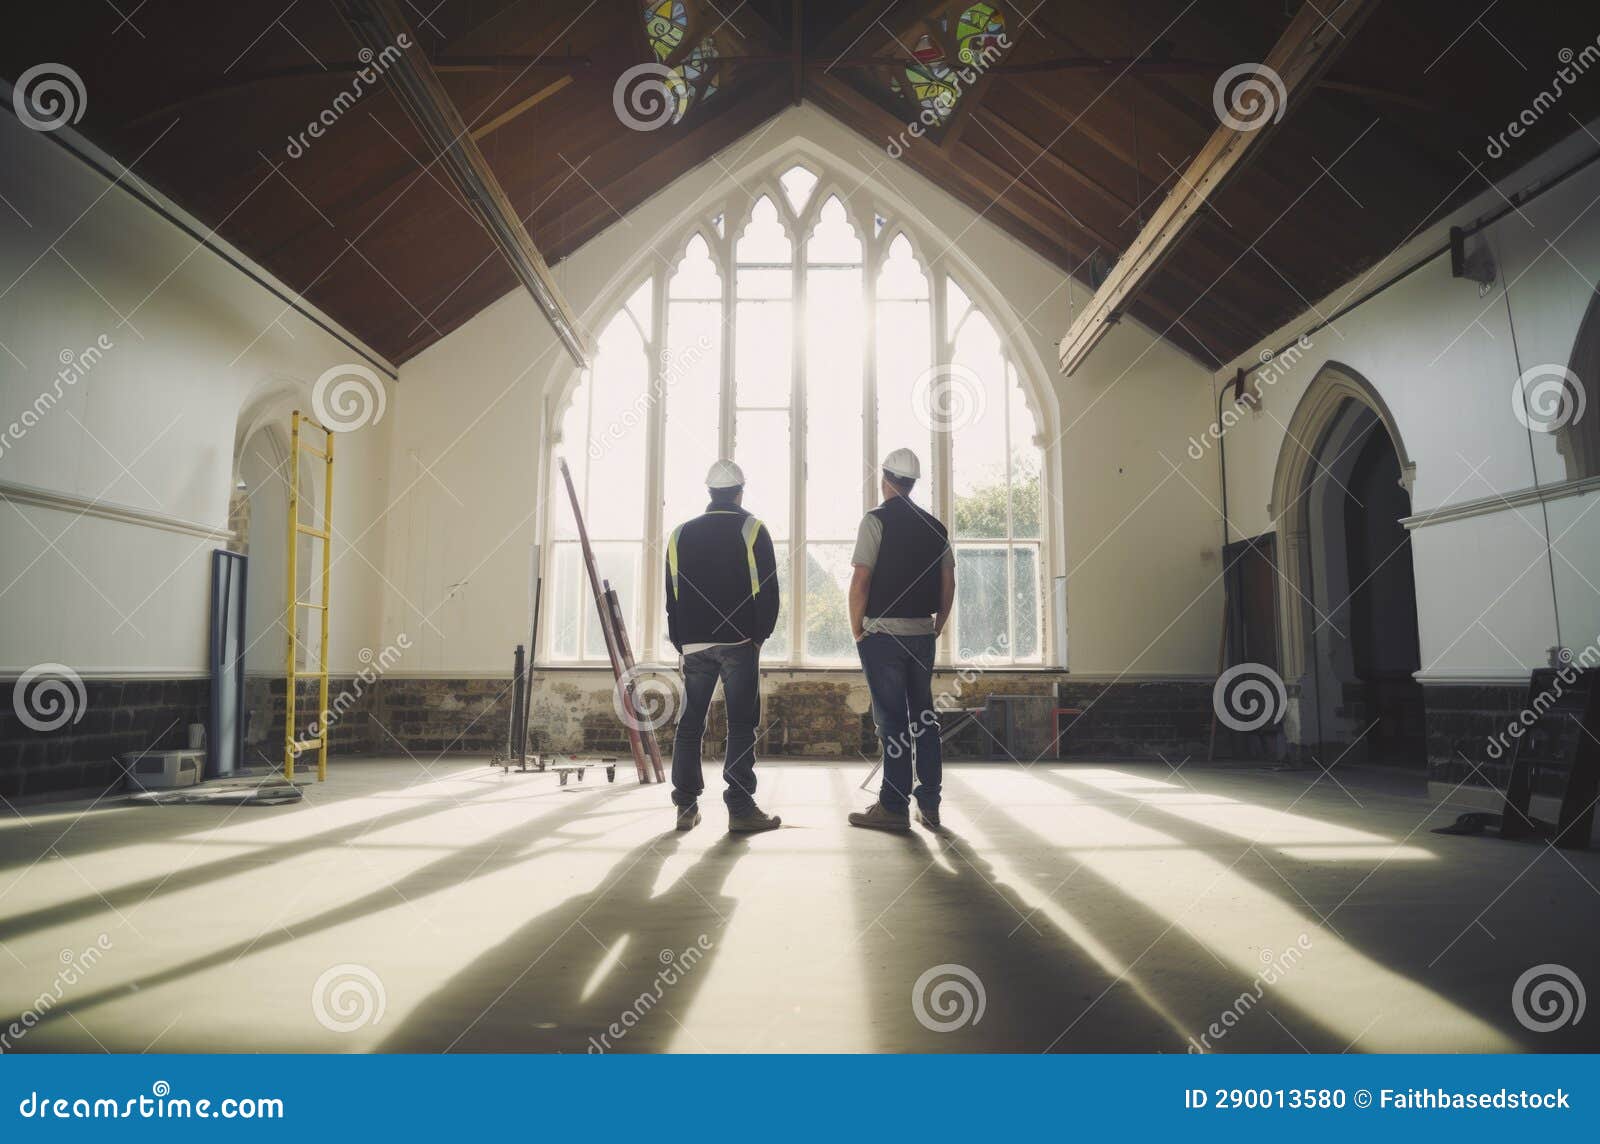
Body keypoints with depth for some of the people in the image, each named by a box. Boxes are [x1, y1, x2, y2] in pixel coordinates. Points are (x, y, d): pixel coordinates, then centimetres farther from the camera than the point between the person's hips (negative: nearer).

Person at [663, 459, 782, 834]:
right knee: (742, 725, -1)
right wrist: (760, 634, 5)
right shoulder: (752, 530, 1)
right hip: (739, 643, -3)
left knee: (690, 724, 8)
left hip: (693, 644, 4)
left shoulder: (681, 534, 12)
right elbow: (768, 590, -4)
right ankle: (741, 809, -3)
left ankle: (686, 807, 10)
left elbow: (672, 595, 12)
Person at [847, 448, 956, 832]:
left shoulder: (876, 520, -7)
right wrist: (937, 627, 16)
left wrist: (857, 629, -3)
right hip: (923, 633, 5)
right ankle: (929, 804, 16)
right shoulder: (935, 526, 9)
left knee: (891, 719, -1)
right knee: (924, 715, 12)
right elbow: (948, 584, 9)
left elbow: (860, 581, -13)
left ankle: (893, 807, 4)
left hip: (883, 633, -5)